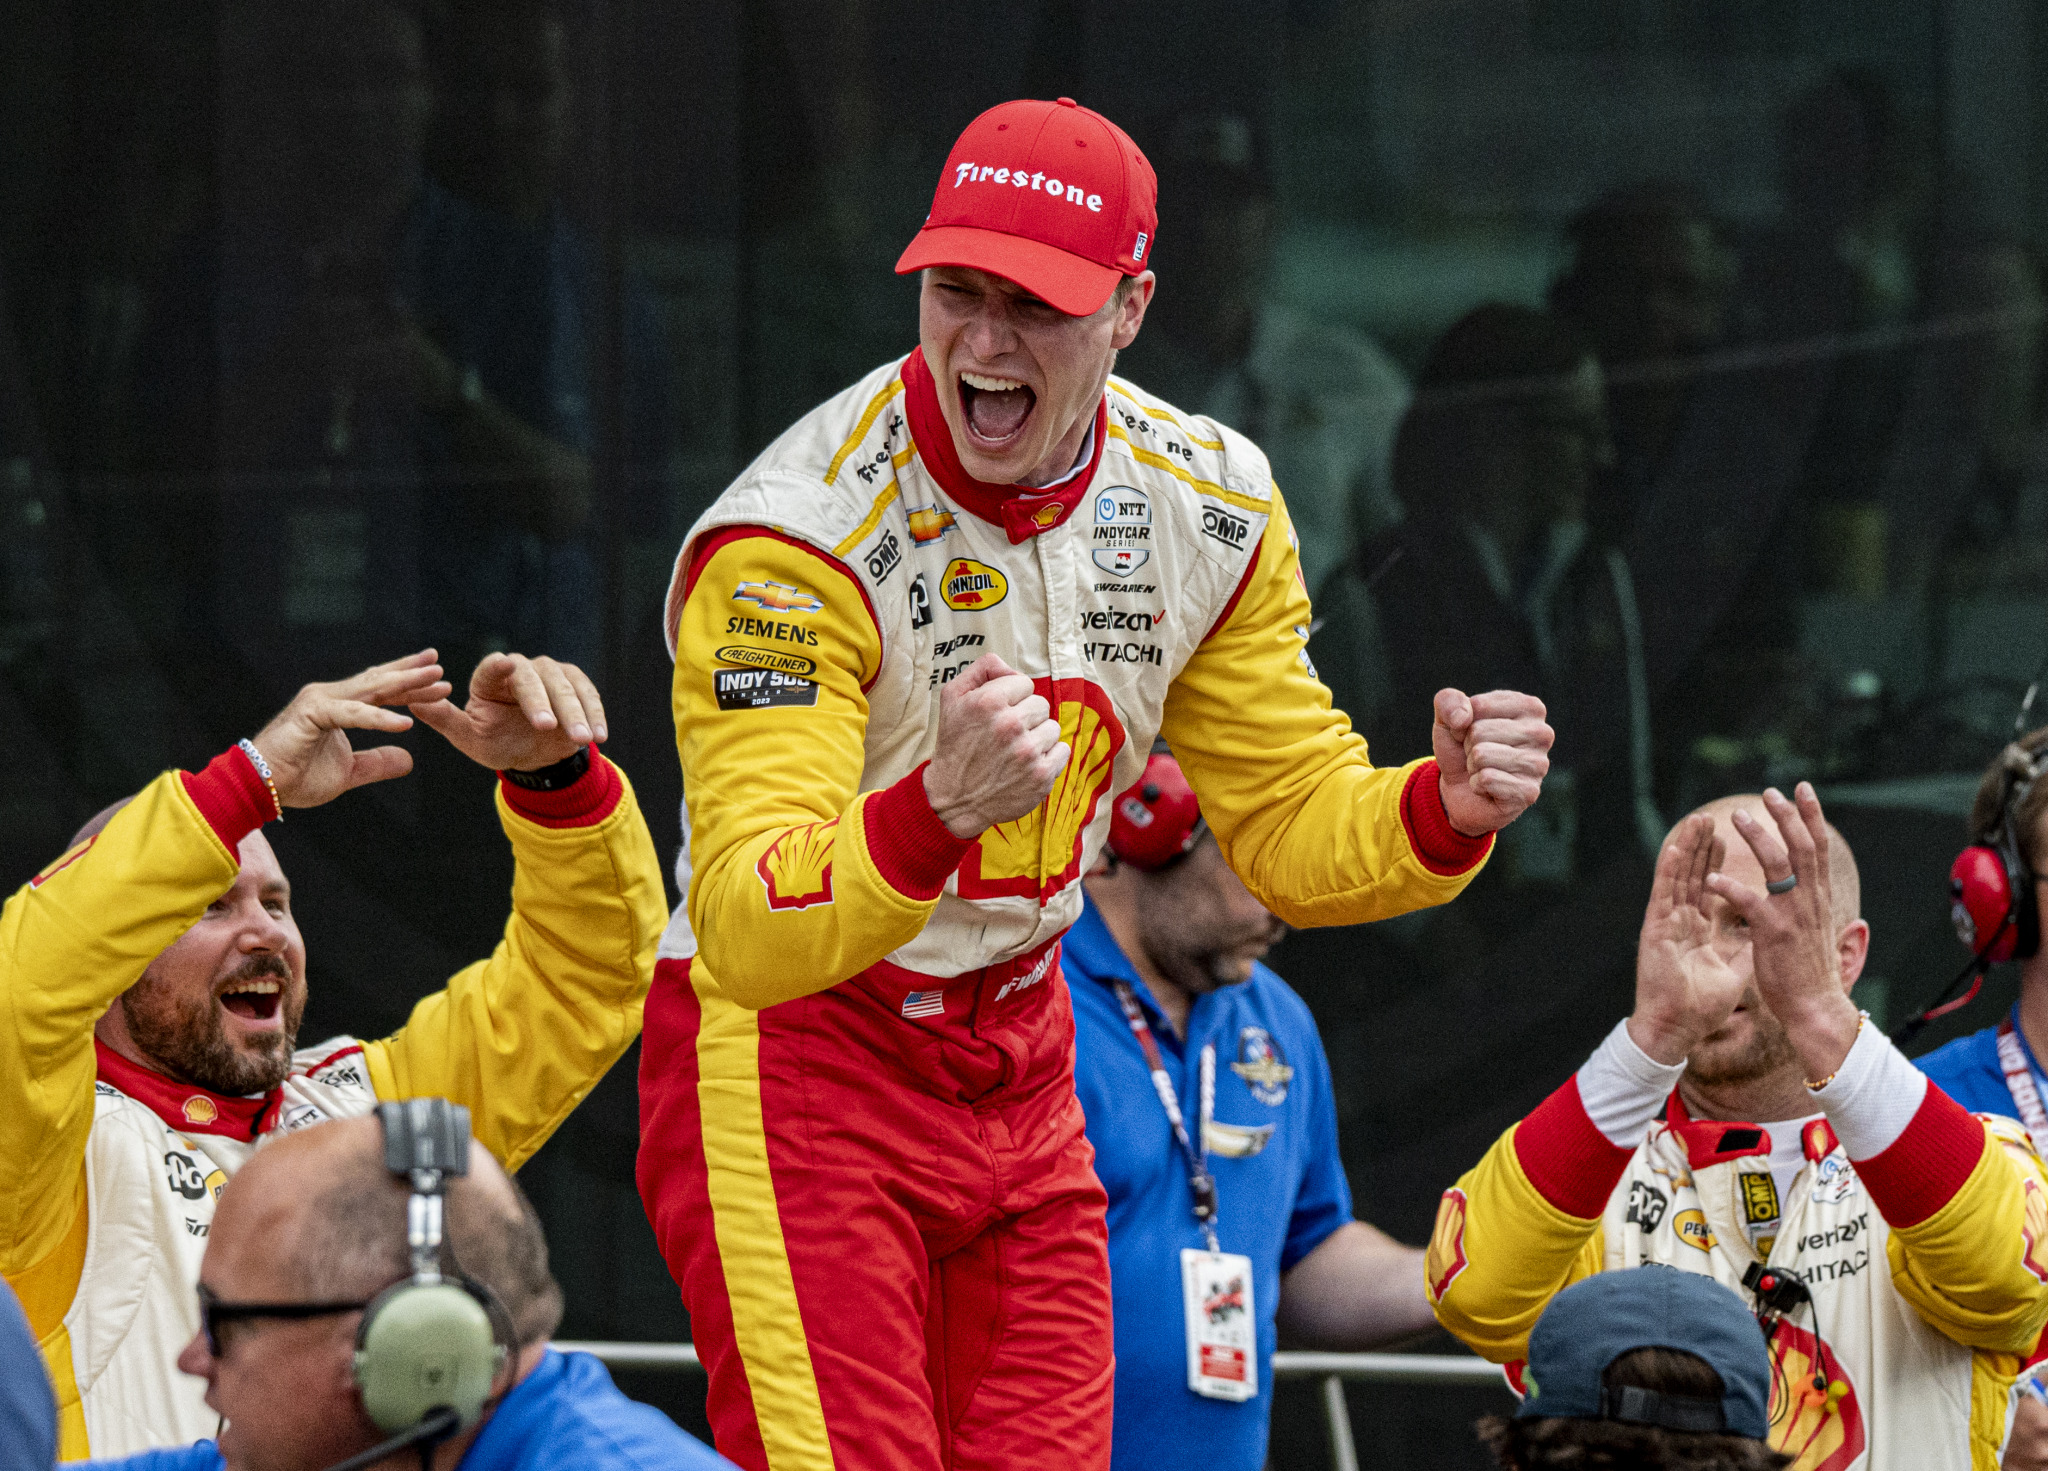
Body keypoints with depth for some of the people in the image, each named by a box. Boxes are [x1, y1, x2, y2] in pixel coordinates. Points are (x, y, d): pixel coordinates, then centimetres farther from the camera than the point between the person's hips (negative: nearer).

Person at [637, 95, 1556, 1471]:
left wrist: (1444, 810, -15)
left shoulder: (1206, 503, -4)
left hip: (1021, 1066, 6)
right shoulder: (795, 539, -24)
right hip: (790, 1057, -6)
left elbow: (1296, 821, 7)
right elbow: (748, 933, -32)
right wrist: (937, 813, -51)